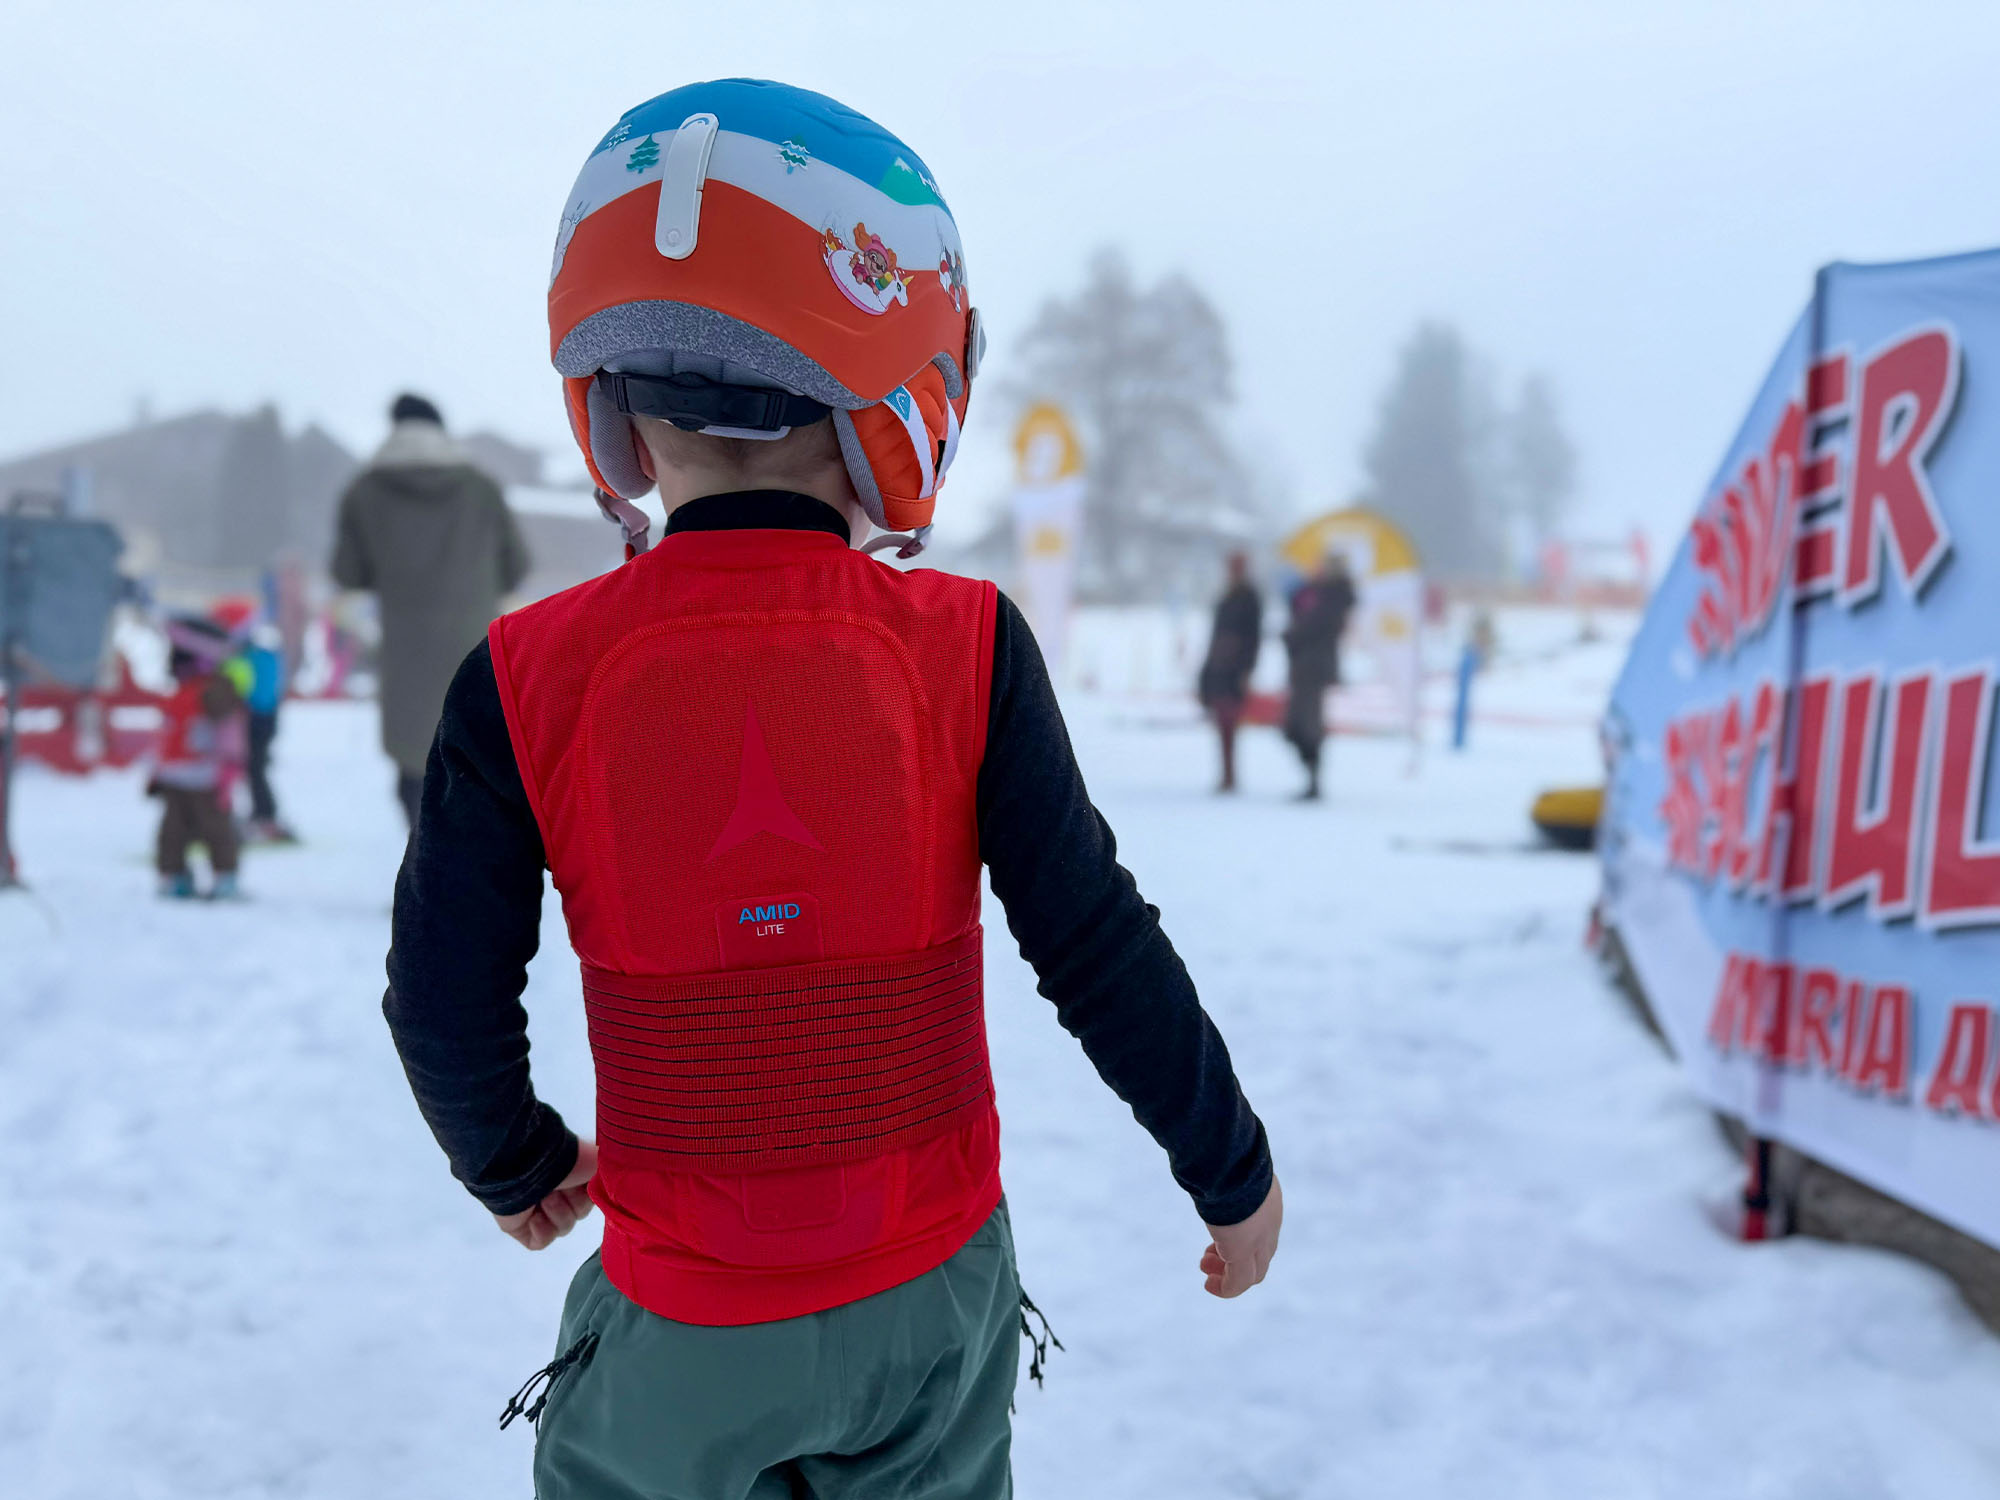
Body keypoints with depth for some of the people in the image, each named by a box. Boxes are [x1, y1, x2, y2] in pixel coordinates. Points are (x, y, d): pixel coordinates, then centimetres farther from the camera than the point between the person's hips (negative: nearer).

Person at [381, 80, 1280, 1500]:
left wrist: (516, 1166, 15)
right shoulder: (968, 652, -14)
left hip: (682, 1327, 0)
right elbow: (1100, 955, -11)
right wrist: (1236, 1171, 4)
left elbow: (446, 1000, -6)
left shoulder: (531, 685, -13)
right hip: (932, 1289, 1)